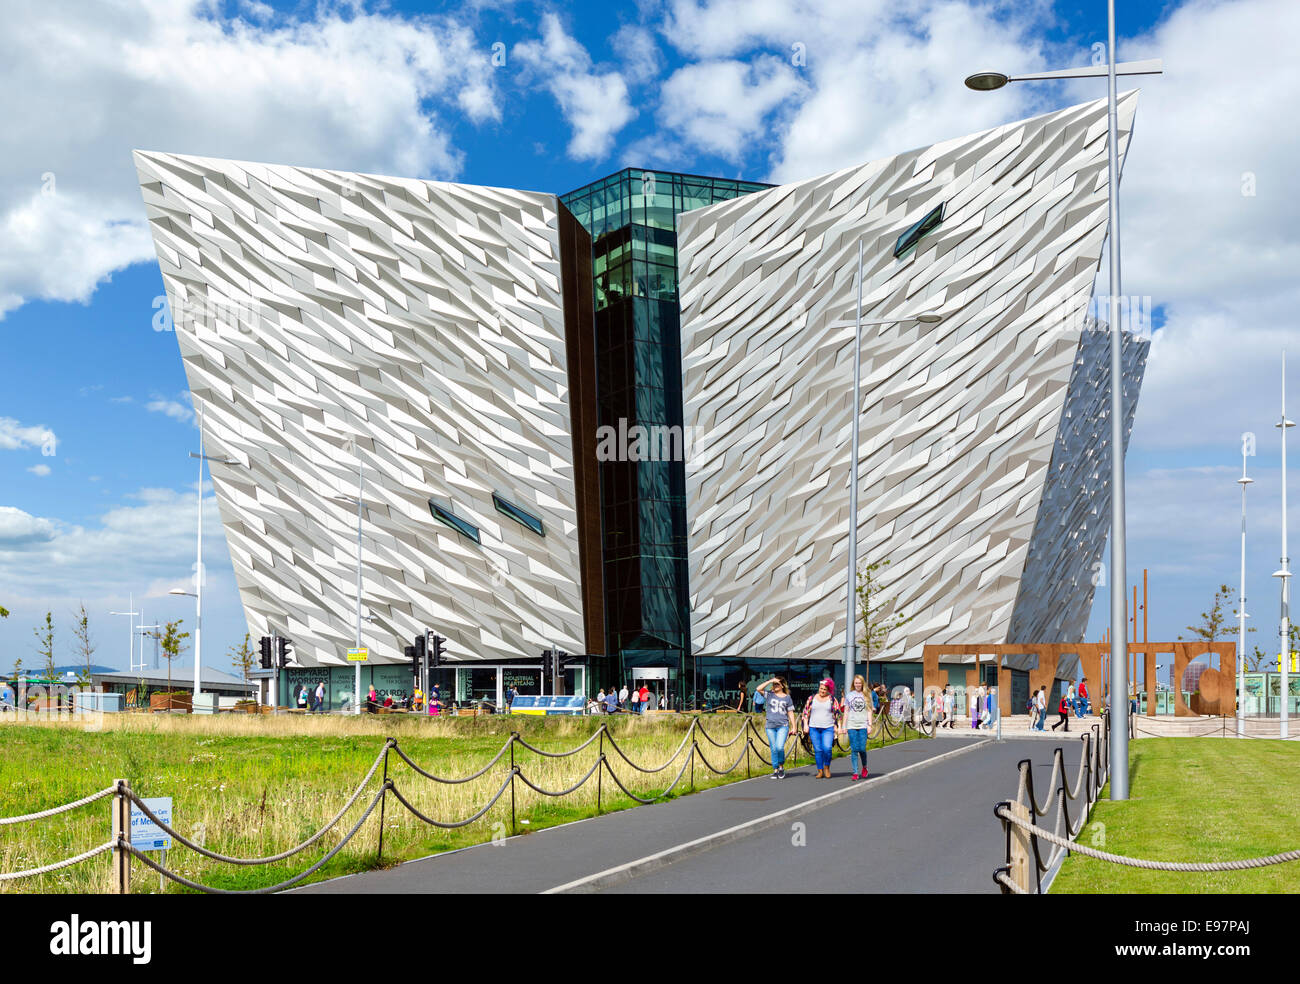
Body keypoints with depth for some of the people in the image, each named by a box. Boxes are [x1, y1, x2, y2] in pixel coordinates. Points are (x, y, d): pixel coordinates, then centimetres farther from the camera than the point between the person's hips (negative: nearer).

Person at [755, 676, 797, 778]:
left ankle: (781, 767, 6)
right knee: (773, 749, 3)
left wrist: (794, 727, 5)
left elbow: (790, 713, 10)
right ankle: (775, 770, 14)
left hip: (783, 725, -1)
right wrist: (770, 681, -8)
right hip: (770, 726, 1)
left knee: (780, 747, -16)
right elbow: (758, 689, -9)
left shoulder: (787, 698, 9)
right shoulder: (769, 695, 8)